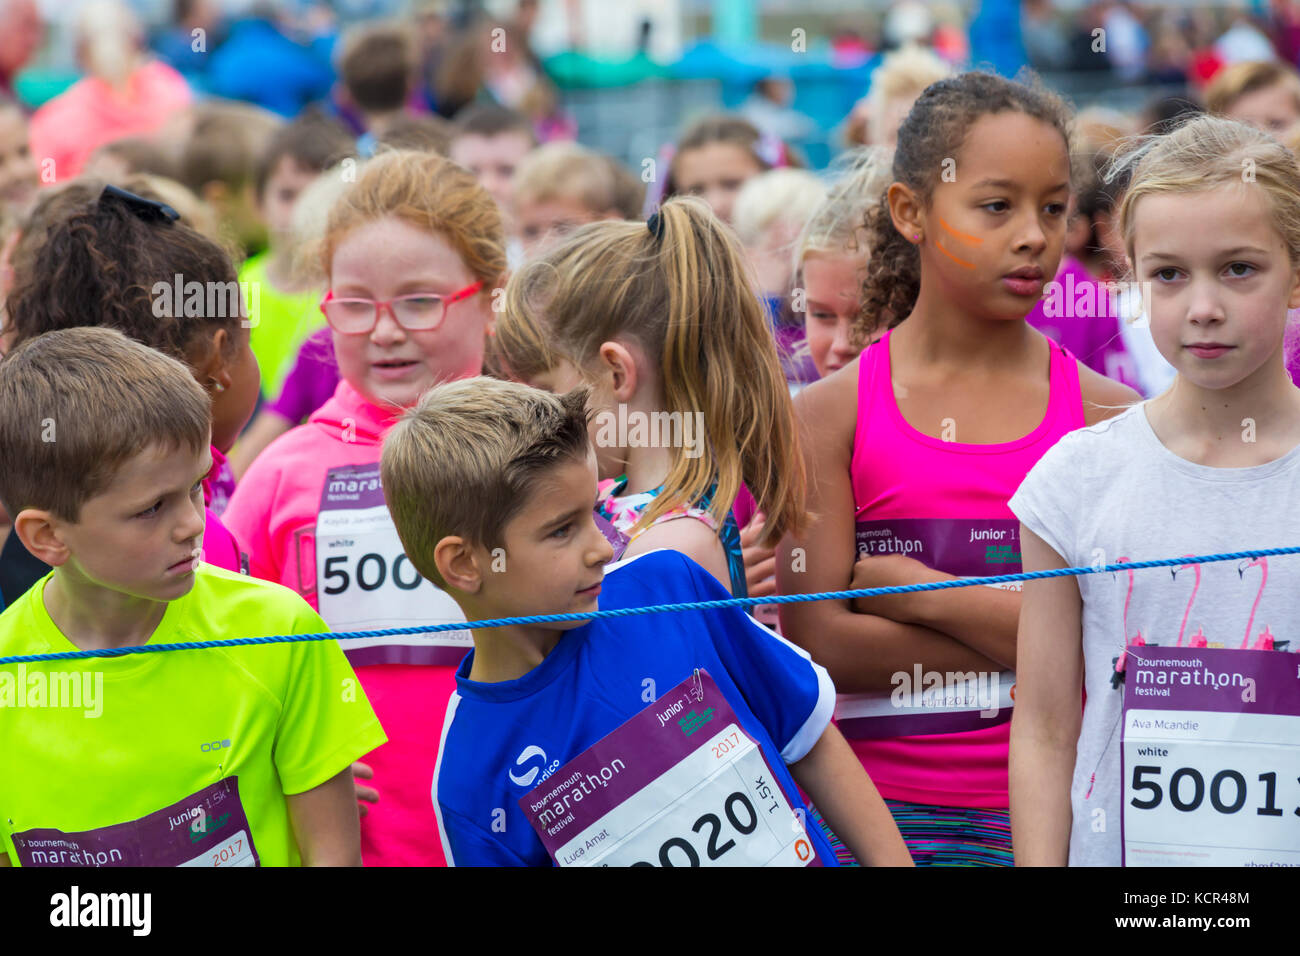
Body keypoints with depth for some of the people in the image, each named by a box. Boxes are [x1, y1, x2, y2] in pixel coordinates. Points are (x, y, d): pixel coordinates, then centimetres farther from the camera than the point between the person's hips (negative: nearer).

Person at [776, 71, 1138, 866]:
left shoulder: (1106, 414, 1)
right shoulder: (828, 413, 0)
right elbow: (818, 642, -9)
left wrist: (915, 590, -11)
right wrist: (1033, 649, -10)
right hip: (879, 801, 0)